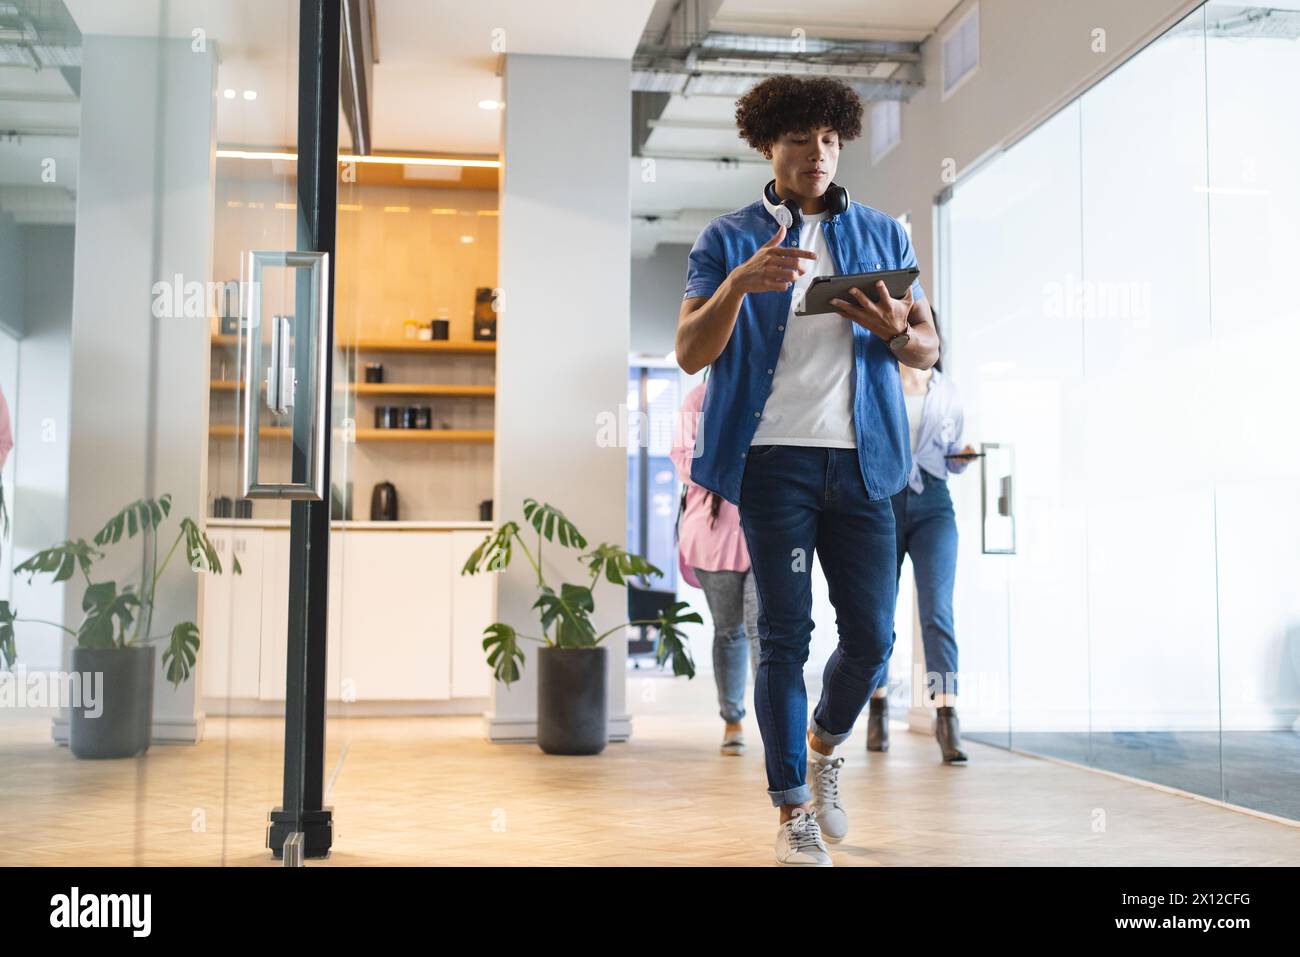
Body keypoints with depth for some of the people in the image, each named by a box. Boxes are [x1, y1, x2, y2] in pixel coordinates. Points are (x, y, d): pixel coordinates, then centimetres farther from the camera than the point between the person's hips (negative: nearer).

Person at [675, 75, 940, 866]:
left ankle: (824, 747, 32)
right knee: (786, 636, -2)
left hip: (860, 457, 3)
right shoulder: (729, 241, 6)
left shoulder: (883, 235, 14)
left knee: (872, 637, 2)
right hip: (774, 456, -3)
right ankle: (794, 812, 10)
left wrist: (896, 331, -11)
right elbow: (691, 354, -3)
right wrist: (738, 283, -21)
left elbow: (930, 349, 13)